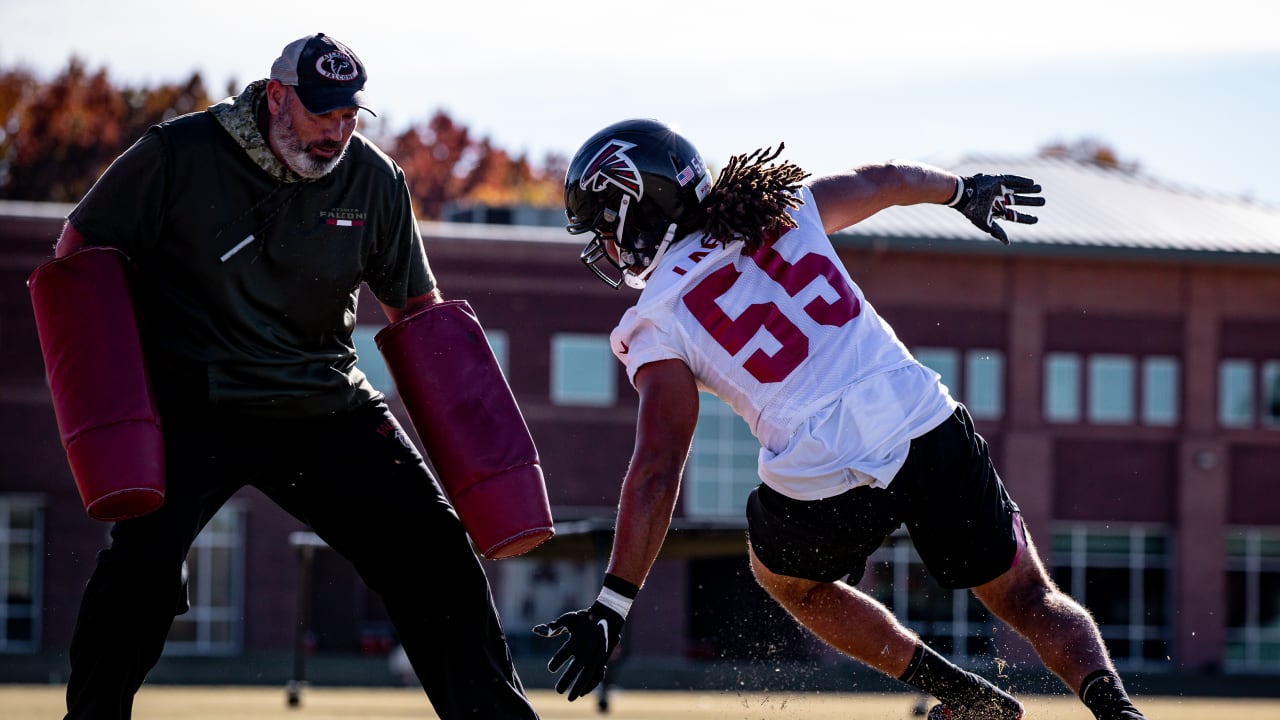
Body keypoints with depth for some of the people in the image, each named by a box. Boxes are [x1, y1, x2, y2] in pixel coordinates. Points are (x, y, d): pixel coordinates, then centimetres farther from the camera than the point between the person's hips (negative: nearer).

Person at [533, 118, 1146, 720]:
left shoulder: (656, 325, 1)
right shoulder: (780, 210, 13)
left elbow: (657, 472, -8)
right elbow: (891, 180, 28)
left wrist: (610, 608, -10)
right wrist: (966, 191, 50)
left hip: (824, 484, -3)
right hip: (931, 429, 3)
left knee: (786, 575, 31)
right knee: (1030, 601, 19)